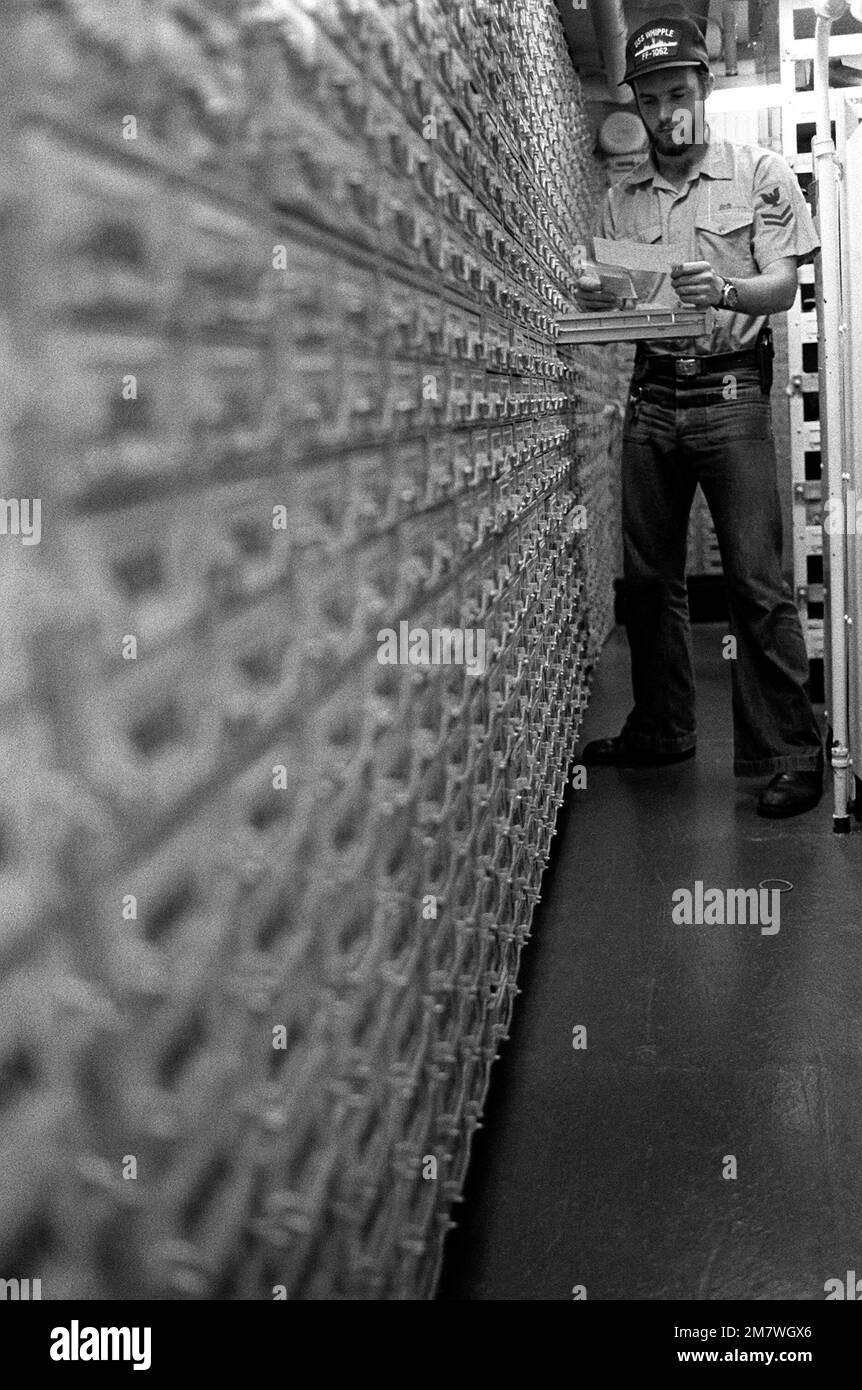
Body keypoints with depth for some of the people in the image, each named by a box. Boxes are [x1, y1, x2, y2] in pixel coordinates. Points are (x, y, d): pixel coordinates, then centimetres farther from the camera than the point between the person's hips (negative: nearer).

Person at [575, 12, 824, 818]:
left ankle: (789, 754, -4)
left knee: (756, 580, -9)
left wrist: (724, 289, -23)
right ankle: (660, 730, 21)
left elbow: (785, 287, -3)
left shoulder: (760, 175, 4)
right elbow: (607, 303, 13)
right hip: (650, 396, 4)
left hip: (729, 394, -4)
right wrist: (594, 298, -10)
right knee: (647, 577, 8)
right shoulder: (620, 199, 13)